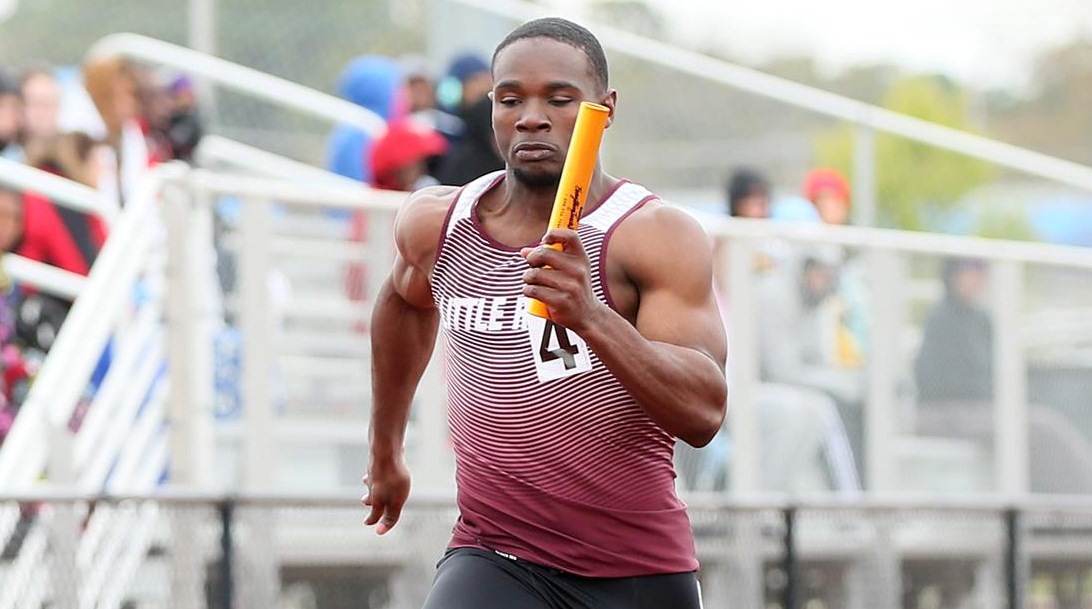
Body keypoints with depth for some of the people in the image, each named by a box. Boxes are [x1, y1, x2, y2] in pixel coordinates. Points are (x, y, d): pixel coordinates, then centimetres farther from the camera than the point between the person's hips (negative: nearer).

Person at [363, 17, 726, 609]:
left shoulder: (657, 236, -11)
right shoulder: (435, 225, 3)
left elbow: (703, 414, -23)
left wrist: (591, 317, -37)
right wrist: (386, 448, 36)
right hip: (494, 561, 2)